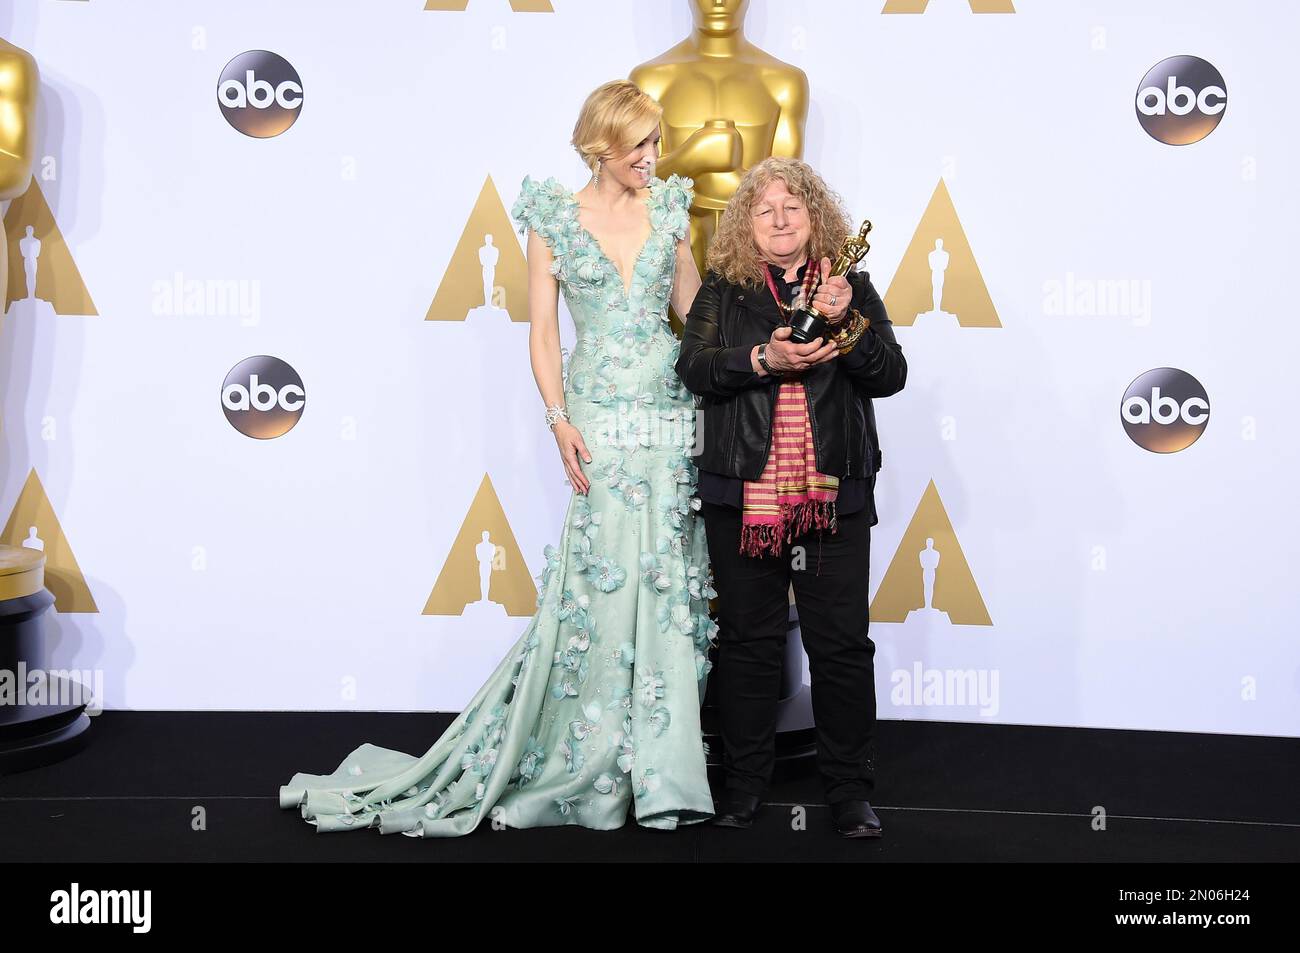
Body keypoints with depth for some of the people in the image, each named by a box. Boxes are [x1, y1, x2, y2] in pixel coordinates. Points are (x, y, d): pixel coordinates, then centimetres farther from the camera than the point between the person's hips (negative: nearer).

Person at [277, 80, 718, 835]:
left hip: (673, 412, 3)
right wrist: (560, 420, -11)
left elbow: (692, 307, 10)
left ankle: (658, 768, 12)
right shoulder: (556, 216, 3)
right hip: (604, 417, -3)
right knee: (609, 581, -5)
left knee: (669, 585, 3)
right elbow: (543, 330, -2)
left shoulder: (667, 207, 11)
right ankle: (599, 764, 8)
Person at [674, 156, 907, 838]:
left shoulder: (851, 286, 9)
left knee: (841, 641, 1)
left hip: (833, 494, 0)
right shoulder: (724, 289, 8)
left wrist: (847, 322, -15)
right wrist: (763, 358, -20)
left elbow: (890, 375, 1)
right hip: (742, 493, 0)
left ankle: (849, 786, 11)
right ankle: (744, 780, 19)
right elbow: (693, 367, -5)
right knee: (747, 638, 7)